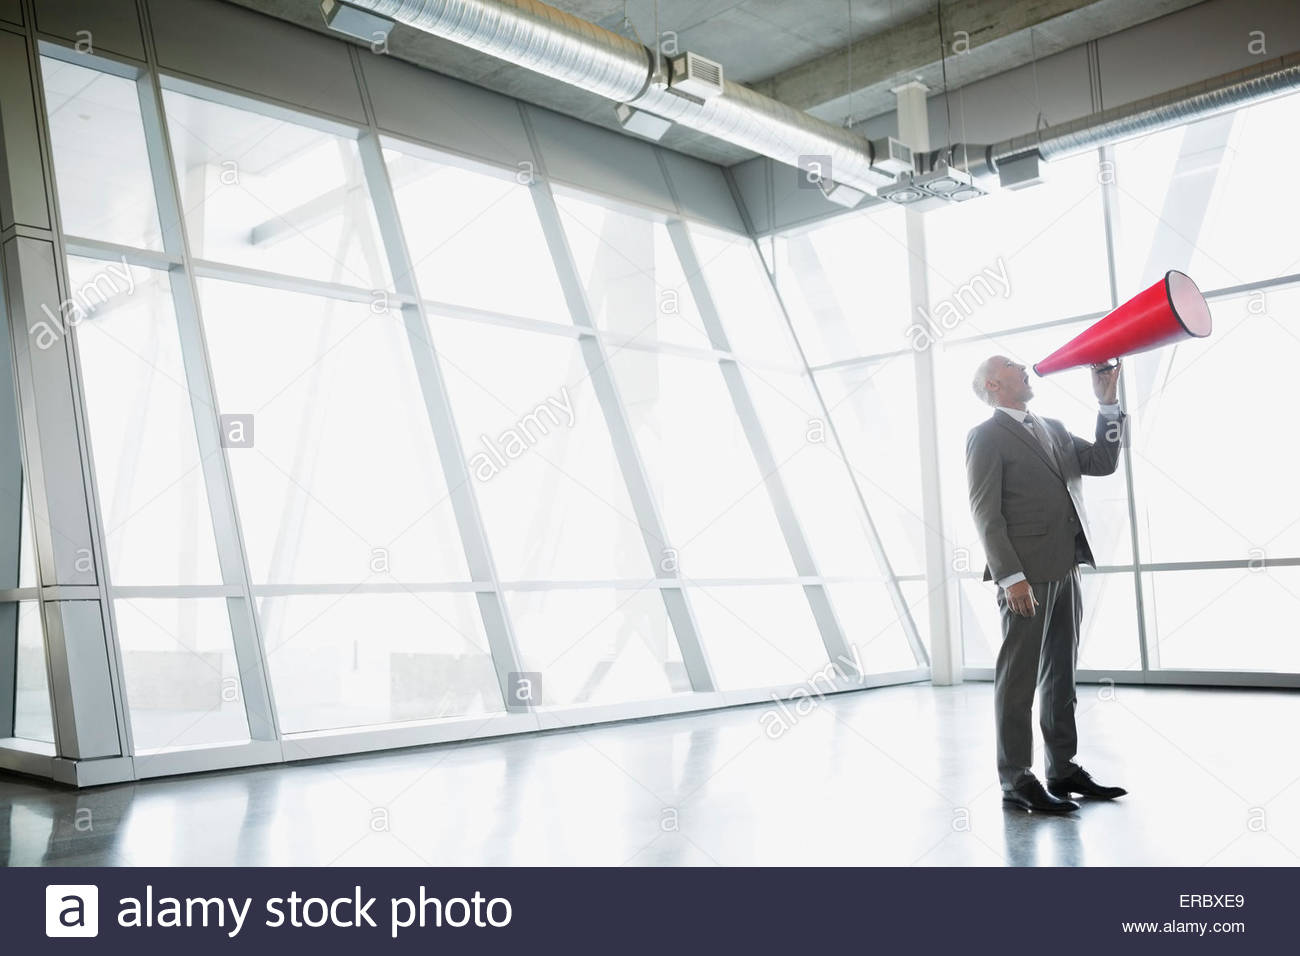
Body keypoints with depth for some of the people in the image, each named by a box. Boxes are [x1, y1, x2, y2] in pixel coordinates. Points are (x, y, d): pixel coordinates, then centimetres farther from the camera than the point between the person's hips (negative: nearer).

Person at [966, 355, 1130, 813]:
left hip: (1065, 569, 8)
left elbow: (1103, 462, 16)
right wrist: (1011, 576, -18)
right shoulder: (985, 437, -4)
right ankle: (1016, 780, 4)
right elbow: (986, 513, -11)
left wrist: (1107, 403, 8)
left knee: (1061, 674, 13)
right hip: (1026, 575, -7)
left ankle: (1063, 768, 22)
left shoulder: (1053, 429, 19)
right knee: (1019, 678, -3)